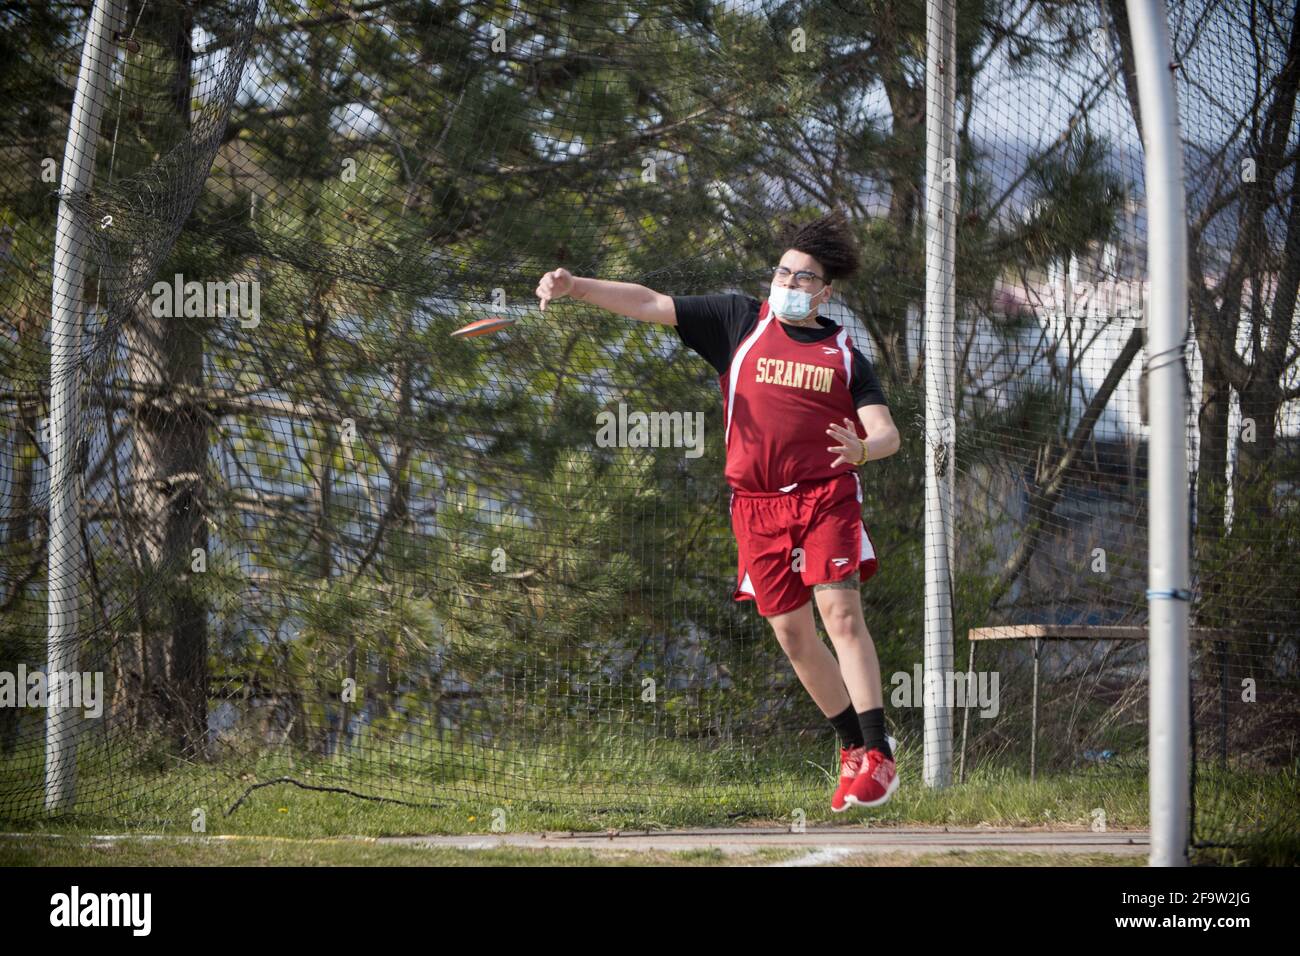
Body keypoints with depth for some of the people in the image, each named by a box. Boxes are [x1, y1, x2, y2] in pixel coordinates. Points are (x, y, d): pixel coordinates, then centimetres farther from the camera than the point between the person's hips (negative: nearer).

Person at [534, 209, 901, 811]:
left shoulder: (845, 355, 8)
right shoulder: (740, 322, 10)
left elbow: (886, 433, 1)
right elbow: (649, 304, 5)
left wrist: (862, 448, -24)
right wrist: (574, 286, -8)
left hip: (827, 495, -2)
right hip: (757, 505, 2)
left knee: (840, 611, -17)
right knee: (790, 631, 3)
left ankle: (878, 755, -18)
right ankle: (853, 743, 19)